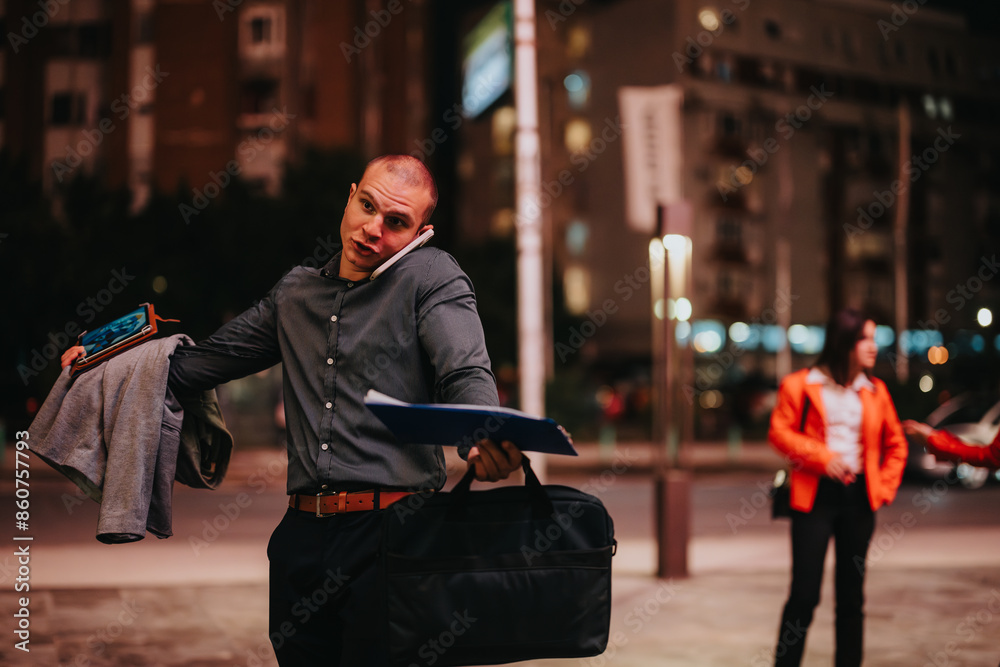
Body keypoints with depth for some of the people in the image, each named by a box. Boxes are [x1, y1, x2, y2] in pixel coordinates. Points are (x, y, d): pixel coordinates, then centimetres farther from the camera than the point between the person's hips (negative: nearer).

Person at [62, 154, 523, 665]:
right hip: (301, 537, 5)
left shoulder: (431, 275, 0)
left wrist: (484, 441, -36)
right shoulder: (296, 293, 18)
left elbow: (467, 377, -14)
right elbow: (209, 360, 28)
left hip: (391, 530, -5)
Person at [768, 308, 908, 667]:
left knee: (852, 593, 9)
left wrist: (885, 487, 5)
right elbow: (779, 431, -4)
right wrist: (822, 457, -13)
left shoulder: (875, 390, 10)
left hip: (859, 497, 4)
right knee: (805, 593, -5)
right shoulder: (800, 384, -2)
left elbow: (895, 444, 16)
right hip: (815, 494, -4)